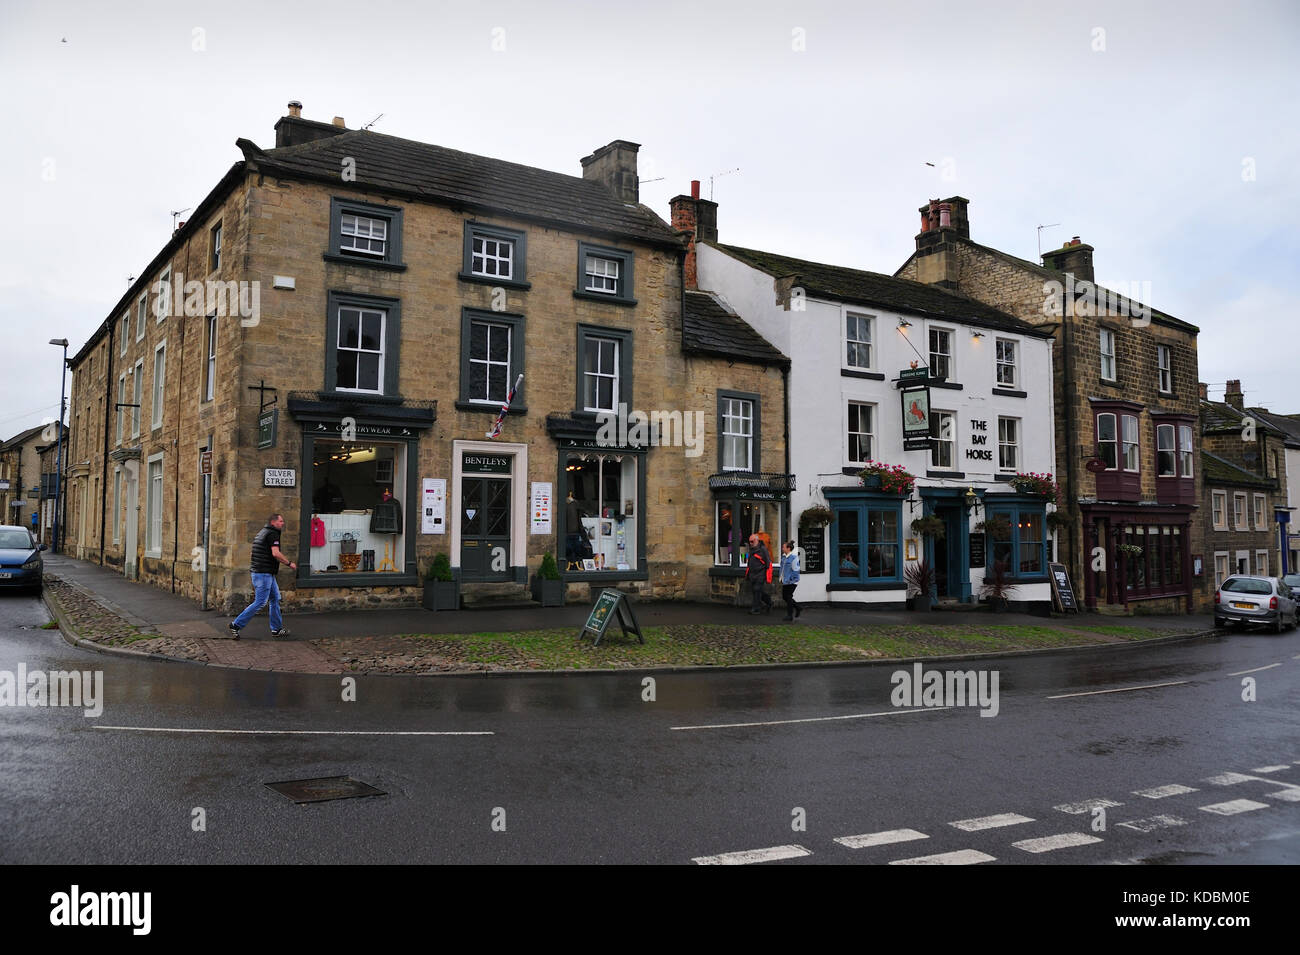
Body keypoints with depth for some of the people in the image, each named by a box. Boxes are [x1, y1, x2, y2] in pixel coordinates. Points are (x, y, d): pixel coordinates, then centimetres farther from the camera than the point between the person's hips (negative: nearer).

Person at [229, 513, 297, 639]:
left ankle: (276, 629, 16)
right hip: (264, 573, -11)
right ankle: (236, 625, -3)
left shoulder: (262, 532, 18)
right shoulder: (273, 534, -13)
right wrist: (289, 563, -14)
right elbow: (276, 553, -24)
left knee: (275, 599, 13)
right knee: (260, 602, -7)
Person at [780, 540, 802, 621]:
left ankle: (790, 615, 8)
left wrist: (790, 579, -18)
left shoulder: (794, 557, -17)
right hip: (785, 581, 9)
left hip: (792, 582, -9)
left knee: (788, 597, -3)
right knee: (784, 597, 12)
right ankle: (798, 608, 27)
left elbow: (795, 570, -17)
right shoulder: (784, 556, 9)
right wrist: (781, 577, 18)